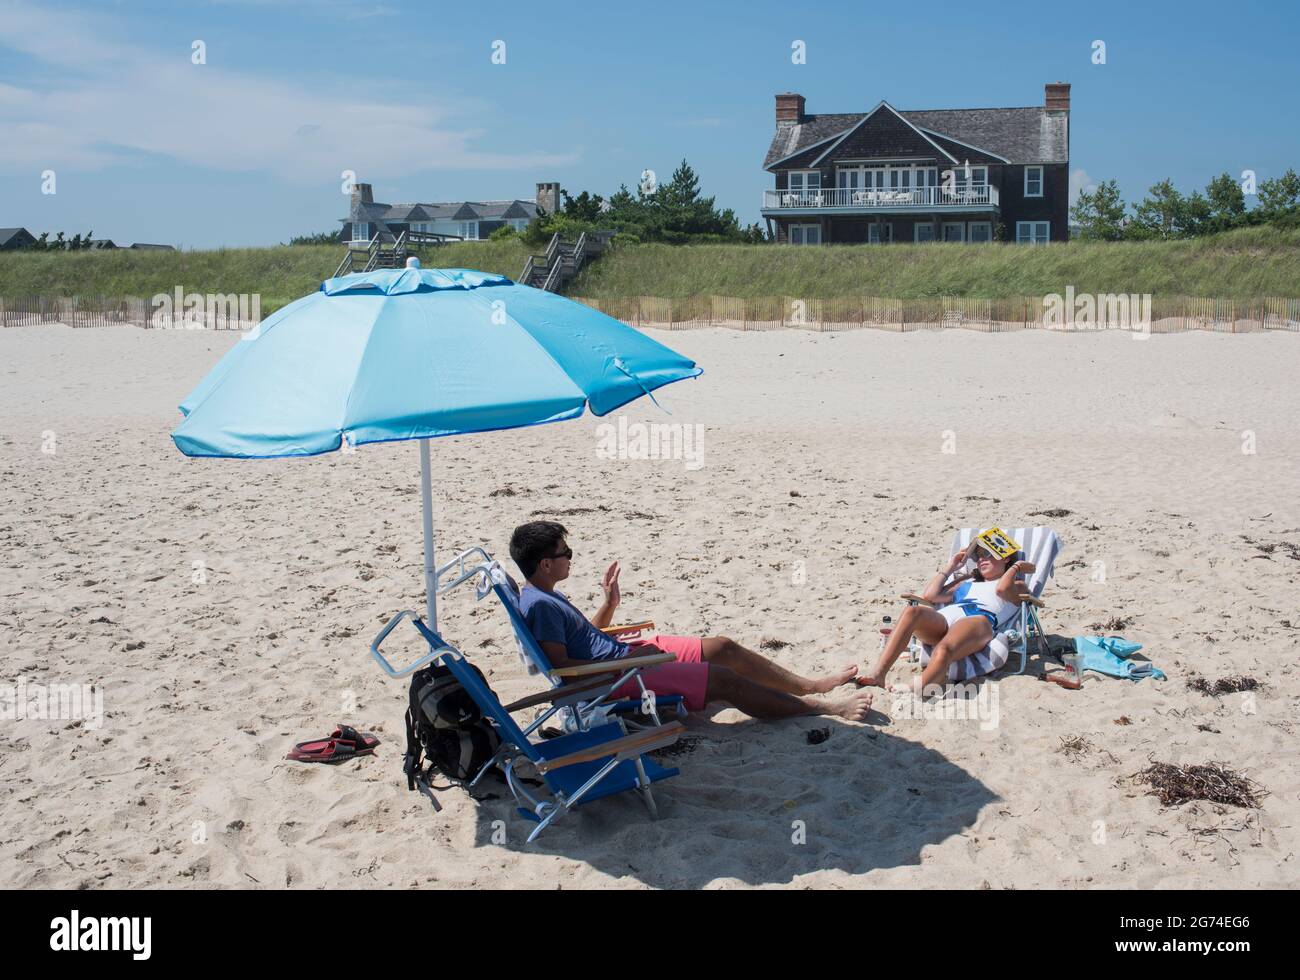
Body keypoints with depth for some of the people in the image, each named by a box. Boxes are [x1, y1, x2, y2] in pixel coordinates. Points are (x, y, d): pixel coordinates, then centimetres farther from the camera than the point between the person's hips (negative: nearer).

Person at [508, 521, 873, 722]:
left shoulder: (545, 596, 11)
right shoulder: (539, 605, -22)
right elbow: (560, 666, -26)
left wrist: (609, 603, 5)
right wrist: (623, 663, -21)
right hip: (616, 677, -11)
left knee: (723, 647, 8)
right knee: (723, 679, -12)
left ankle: (812, 685, 18)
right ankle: (823, 707, -2)